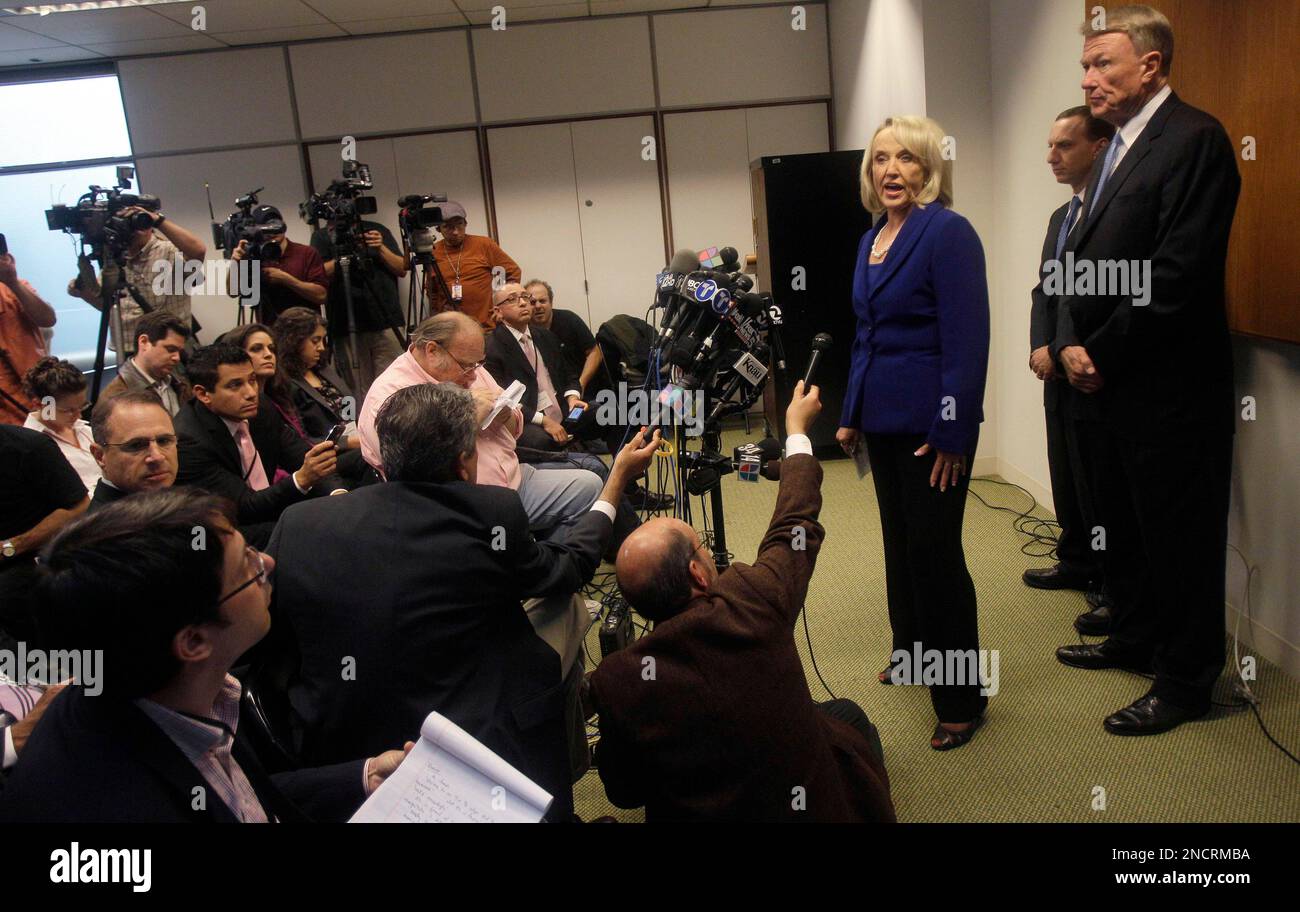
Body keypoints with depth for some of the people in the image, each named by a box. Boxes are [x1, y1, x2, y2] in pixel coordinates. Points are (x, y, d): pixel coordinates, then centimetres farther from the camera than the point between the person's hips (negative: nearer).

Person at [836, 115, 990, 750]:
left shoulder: (948, 233, -12)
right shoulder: (871, 239, 12)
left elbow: (967, 341, -17)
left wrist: (952, 434, -19)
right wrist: (851, 414, 16)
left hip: (930, 424, -8)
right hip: (883, 421, 8)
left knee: (934, 552, -2)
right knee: (900, 542, 18)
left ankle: (960, 699, 11)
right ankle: (911, 654, 37)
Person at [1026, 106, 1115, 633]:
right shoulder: (1060, 217, 17)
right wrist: (1040, 347, -1)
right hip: (1059, 374, 9)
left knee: (1099, 487, -1)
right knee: (1066, 479, 19)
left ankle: (1113, 588, 12)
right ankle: (1077, 564, 34)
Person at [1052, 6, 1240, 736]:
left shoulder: (1194, 139, -13)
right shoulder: (1117, 149, 15)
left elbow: (1177, 272, -21)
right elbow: (1083, 257, 14)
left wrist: (1103, 353, -14)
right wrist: (1072, 342, -1)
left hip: (1170, 384, -9)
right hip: (1115, 379, 9)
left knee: (1178, 532, 3)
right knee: (1126, 521, 20)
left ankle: (1187, 681, 18)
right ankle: (1136, 638, 37)